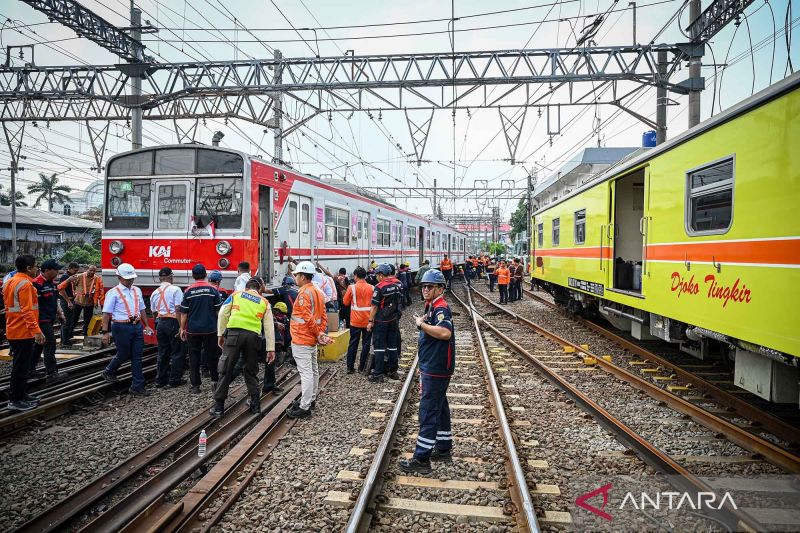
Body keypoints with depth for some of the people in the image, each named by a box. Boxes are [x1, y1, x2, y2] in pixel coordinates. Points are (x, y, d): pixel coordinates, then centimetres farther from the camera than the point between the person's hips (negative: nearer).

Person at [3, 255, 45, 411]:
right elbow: (27, 310, -23)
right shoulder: (25, 284, -18)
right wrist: (36, 330, -25)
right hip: (23, 332, -10)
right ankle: (15, 401, 4)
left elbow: (9, 305, 20)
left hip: (14, 330, 10)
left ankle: (21, 394, 27)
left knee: (20, 364, 18)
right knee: (21, 366, -3)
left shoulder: (10, 282, 13)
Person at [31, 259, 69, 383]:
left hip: (50, 319, 10)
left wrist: (60, 314, 22)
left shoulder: (51, 283, 13)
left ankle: (30, 370, 28)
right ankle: (52, 374, -5)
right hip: (42, 320, -10)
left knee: (39, 344, 16)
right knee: (50, 344, -9)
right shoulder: (36, 284, -18)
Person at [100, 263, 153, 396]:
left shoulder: (137, 290, 12)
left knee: (137, 357, 4)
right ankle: (108, 372, 38)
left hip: (137, 326, 5)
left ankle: (137, 387, 9)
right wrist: (105, 332, -13)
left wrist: (146, 325, 17)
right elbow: (106, 313, -9)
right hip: (121, 327, -5)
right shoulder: (114, 293, -7)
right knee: (124, 355, 7)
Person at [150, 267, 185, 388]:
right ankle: (174, 380, 7)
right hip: (173, 322, -6)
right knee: (177, 352, 4)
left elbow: (154, 312, 15)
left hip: (160, 322, 6)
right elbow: (178, 309, -16)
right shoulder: (175, 290, -9)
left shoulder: (154, 293, 11)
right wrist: (181, 327, -16)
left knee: (162, 353, 14)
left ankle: (160, 380, 20)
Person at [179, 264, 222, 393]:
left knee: (194, 356, 7)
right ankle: (215, 380, 17)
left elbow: (184, 312, 0)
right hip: (210, 328, 0)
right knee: (211, 354, 12)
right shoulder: (212, 289, -4)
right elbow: (219, 310, -1)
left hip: (193, 329, 0)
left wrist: (182, 328, 8)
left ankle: (194, 385, 8)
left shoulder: (188, 291, -2)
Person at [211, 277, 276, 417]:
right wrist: (271, 349, 15)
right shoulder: (264, 302, 19)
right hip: (253, 335, 2)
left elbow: (223, 314, 8)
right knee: (251, 371, 16)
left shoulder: (236, 294, 18)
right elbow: (269, 327, 15)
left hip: (234, 332, -1)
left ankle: (218, 406, 10)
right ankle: (256, 404, 20)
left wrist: (220, 334, 13)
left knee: (226, 370, 5)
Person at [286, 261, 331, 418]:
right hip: (312, 340, 10)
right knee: (313, 370, 17)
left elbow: (308, 318, -22)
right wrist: (321, 333, 6)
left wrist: (318, 334, -13)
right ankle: (311, 400, 30)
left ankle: (304, 408, -4)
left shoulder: (304, 293, -17)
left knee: (305, 372, -8)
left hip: (301, 340, -10)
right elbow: (323, 316, 12)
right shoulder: (318, 292, 12)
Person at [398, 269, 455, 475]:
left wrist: (421, 324, -25)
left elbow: (445, 333, -36)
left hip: (436, 370, -11)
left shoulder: (440, 308, -17)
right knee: (440, 408, 18)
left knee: (428, 412, -6)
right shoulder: (431, 307, 15)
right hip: (432, 368, 11)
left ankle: (421, 459, -1)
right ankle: (443, 449, 31)